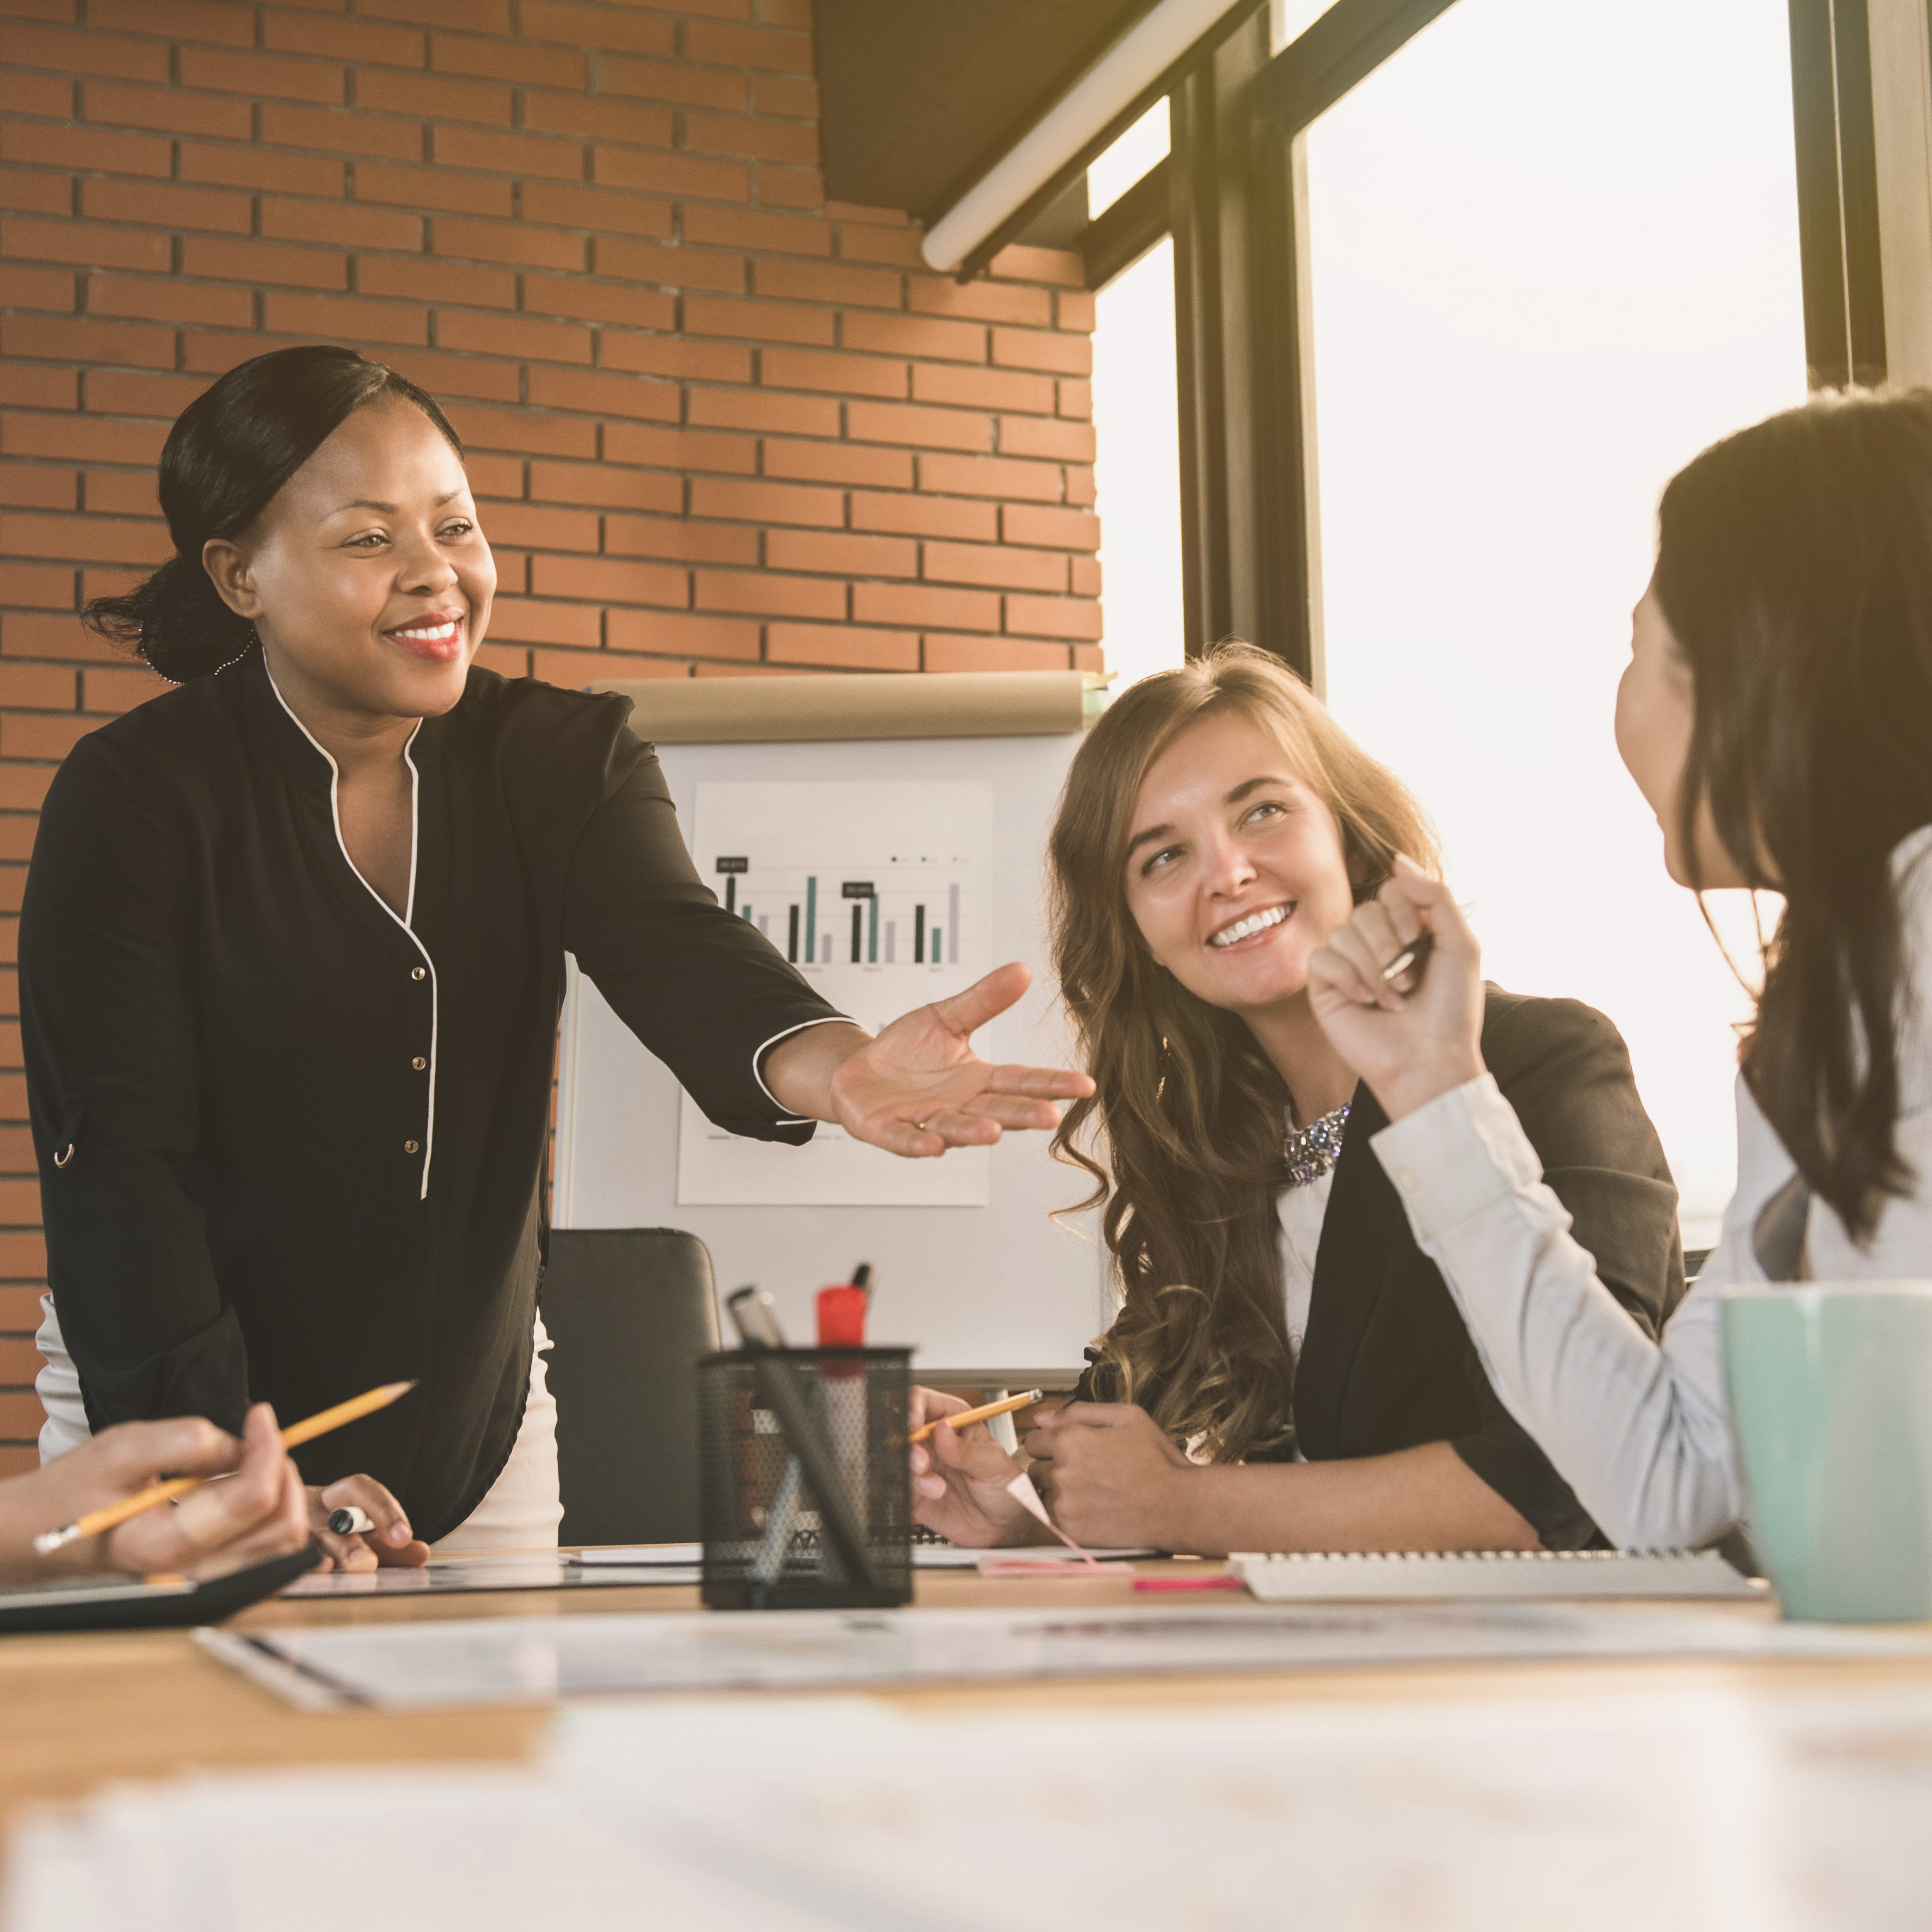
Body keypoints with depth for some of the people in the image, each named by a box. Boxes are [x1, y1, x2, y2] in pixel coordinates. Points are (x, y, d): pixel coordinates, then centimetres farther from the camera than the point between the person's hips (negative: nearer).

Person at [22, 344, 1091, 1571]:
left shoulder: (559, 760, -4)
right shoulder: (138, 796, -14)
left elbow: (674, 950, -24)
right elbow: (118, 1157, -19)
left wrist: (835, 1065, -48)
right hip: (170, 1419, -3)